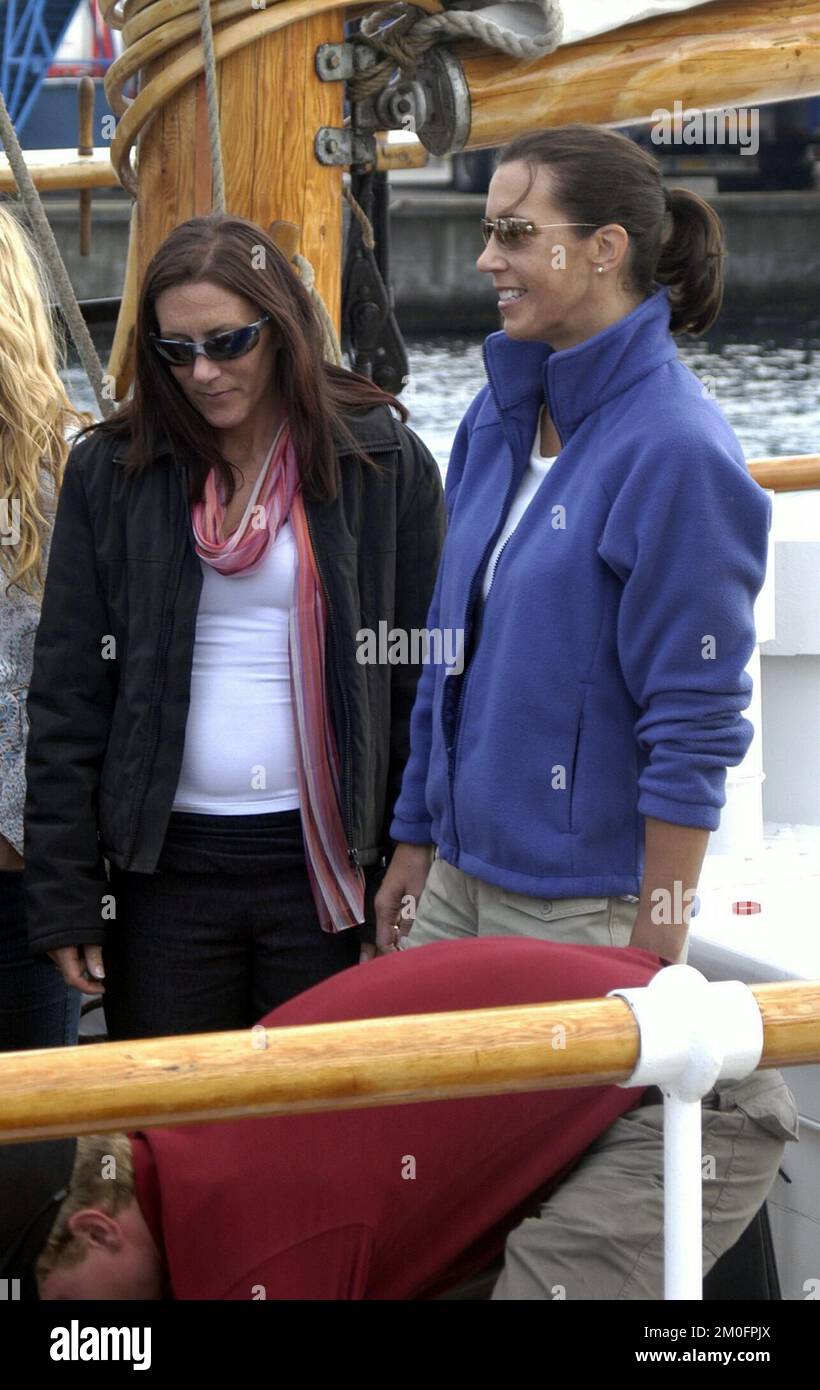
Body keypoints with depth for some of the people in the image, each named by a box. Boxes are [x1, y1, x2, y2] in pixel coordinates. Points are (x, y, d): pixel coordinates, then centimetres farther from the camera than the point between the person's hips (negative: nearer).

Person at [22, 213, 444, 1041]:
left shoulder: (383, 463, 0)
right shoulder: (111, 471, 4)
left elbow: (423, 683, 1)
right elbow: (67, 695, 4)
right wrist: (63, 896, -1)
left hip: (328, 864, -1)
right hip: (165, 866, 1)